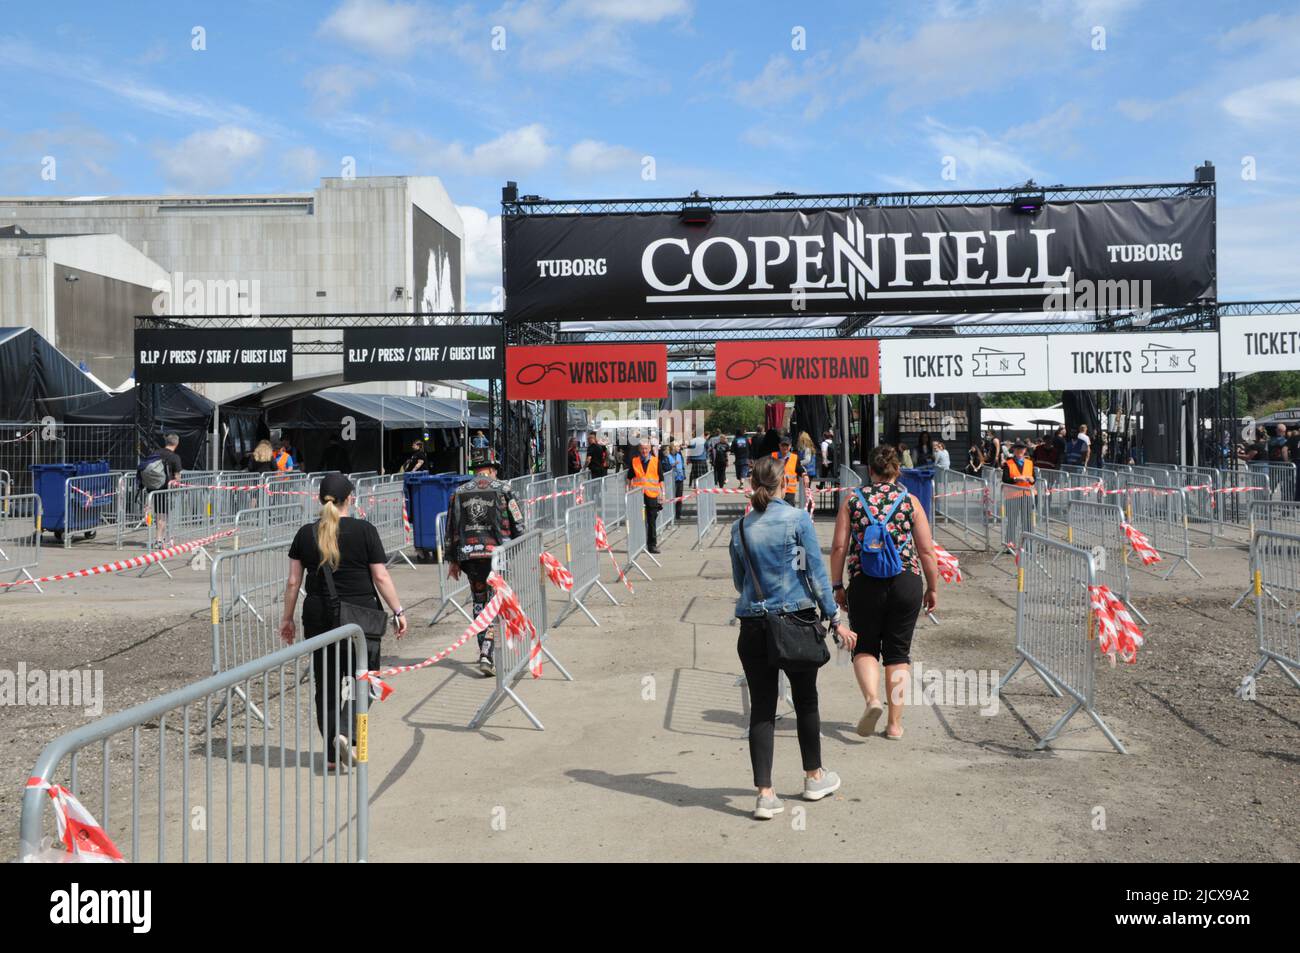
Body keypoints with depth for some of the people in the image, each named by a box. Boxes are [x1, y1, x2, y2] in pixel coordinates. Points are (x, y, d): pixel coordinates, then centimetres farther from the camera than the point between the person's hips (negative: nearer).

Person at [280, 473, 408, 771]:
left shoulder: (305, 534, 4)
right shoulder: (364, 530, -5)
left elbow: (293, 582, 5)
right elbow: (381, 577, -6)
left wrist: (287, 618, 15)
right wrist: (398, 612, 1)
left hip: (318, 617, 3)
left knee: (326, 685, 11)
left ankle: (332, 754, 13)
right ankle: (347, 734, -15)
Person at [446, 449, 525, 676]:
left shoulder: (459, 492, 9)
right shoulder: (502, 489, 0)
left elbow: (451, 529, 10)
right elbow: (518, 525, 0)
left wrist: (453, 560, 17)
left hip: (469, 555, 3)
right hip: (497, 555, -3)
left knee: (479, 602, 17)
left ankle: (485, 650, 20)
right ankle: (487, 654, -11)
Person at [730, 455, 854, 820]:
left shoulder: (740, 528, 3)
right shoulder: (798, 519, -6)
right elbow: (816, 572, -7)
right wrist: (835, 619, -2)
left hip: (753, 625, 2)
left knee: (761, 707, 5)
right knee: (805, 700, 15)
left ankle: (765, 794, 1)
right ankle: (814, 778, 31)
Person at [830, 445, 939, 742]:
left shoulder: (852, 500, 2)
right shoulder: (910, 501, 2)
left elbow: (838, 547, -1)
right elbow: (927, 551, 2)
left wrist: (837, 585, 7)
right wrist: (933, 588, 11)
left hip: (864, 584, -1)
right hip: (906, 582, 1)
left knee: (865, 647, 14)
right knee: (898, 651, 11)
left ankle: (872, 698, -12)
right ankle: (895, 723, 13)